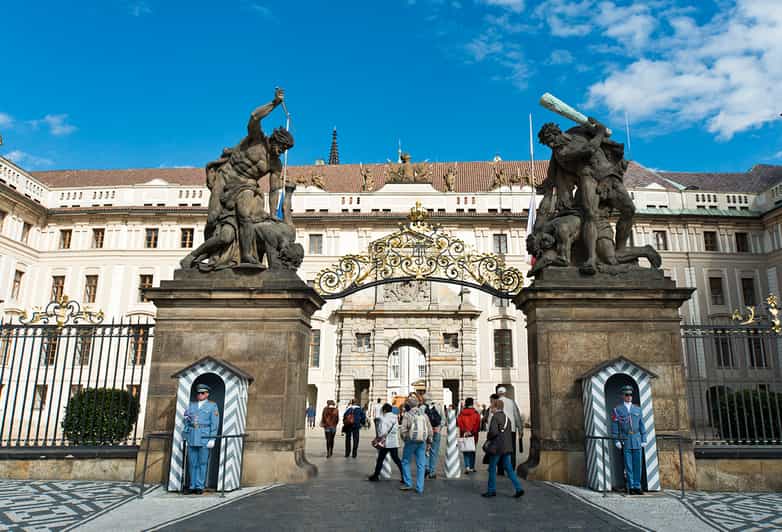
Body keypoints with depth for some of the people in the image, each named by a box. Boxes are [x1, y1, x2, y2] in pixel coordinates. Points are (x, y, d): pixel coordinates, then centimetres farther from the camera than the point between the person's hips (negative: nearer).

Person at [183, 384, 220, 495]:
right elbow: (186, 421, 16)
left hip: (205, 436, -4)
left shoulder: (212, 406, 4)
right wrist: (185, 435, 8)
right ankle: (192, 486, 13)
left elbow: (214, 423, -2)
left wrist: (212, 439, -10)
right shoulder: (191, 404, 15)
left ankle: (200, 486, 5)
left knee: (202, 463, -1)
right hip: (192, 437, 4)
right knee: (192, 463, 6)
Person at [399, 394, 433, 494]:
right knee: (421, 464, 7)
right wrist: (429, 443, 16)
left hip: (411, 441, -4)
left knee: (405, 462, 13)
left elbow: (403, 430, -11)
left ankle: (408, 483, 13)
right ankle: (420, 488, 7)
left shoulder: (407, 415, -8)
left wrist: (405, 439, 7)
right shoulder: (424, 414, 6)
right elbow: (430, 430, 9)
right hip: (422, 442, 4)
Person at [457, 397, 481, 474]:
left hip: (464, 435, 1)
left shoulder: (461, 413, -2)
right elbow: (478, 425, -4)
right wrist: (473, 431, 2)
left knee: (465, 451, 6)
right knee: (472, 451, 11)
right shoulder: (475, 413, -5)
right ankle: (472, 467, 13)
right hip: (473, 435, -1)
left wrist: (464, 431, -4)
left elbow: (459, 423, -4)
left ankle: (467, 467, -9)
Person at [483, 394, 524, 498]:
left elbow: (493, 432, -23)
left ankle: (491, 490, 12)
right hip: (506, 447, 7)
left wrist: (488, 438, -5)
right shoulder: (506, 417, 10)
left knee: (492, 469, 6)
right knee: (508, 468, 10)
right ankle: (519, 488, 3)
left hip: (496, 447, -7)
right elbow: (509, 432, 15)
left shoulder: (495, 417, -14)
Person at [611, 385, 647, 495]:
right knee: (628, 465, 0)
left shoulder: (638, 409, 11)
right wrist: (617, 441, -6)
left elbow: (642, 426, 11)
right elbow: (614, 426, 0)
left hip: (637, 440, 2)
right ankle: (631, 487, 5)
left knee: (638, 464, 2)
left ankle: (637, 487, 9)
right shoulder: (617, 410, 2)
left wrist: (644, 440, 4)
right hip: (625, 441, -2)